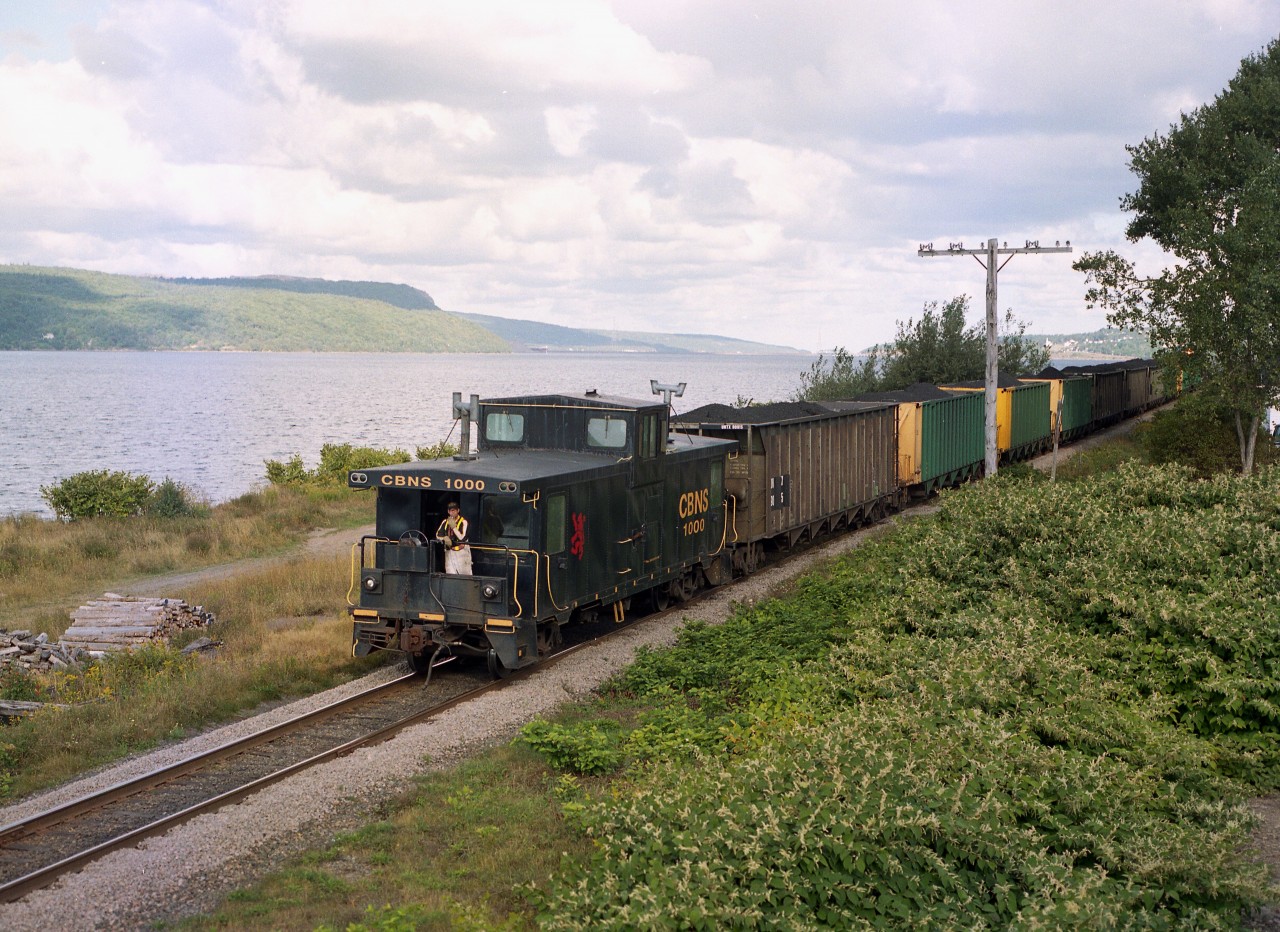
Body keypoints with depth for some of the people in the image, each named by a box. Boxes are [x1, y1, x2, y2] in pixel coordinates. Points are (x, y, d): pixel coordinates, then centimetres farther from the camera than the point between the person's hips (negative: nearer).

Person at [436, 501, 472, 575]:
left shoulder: (463, 522, -7)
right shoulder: (445, 522, 10)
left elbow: (462, 538, -16)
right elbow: (438, 535, 11)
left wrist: (454, 527, -22)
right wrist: (444, 538, -11)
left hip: (461, 552, -5)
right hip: (449, 552, 5)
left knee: (465, 576, -7)